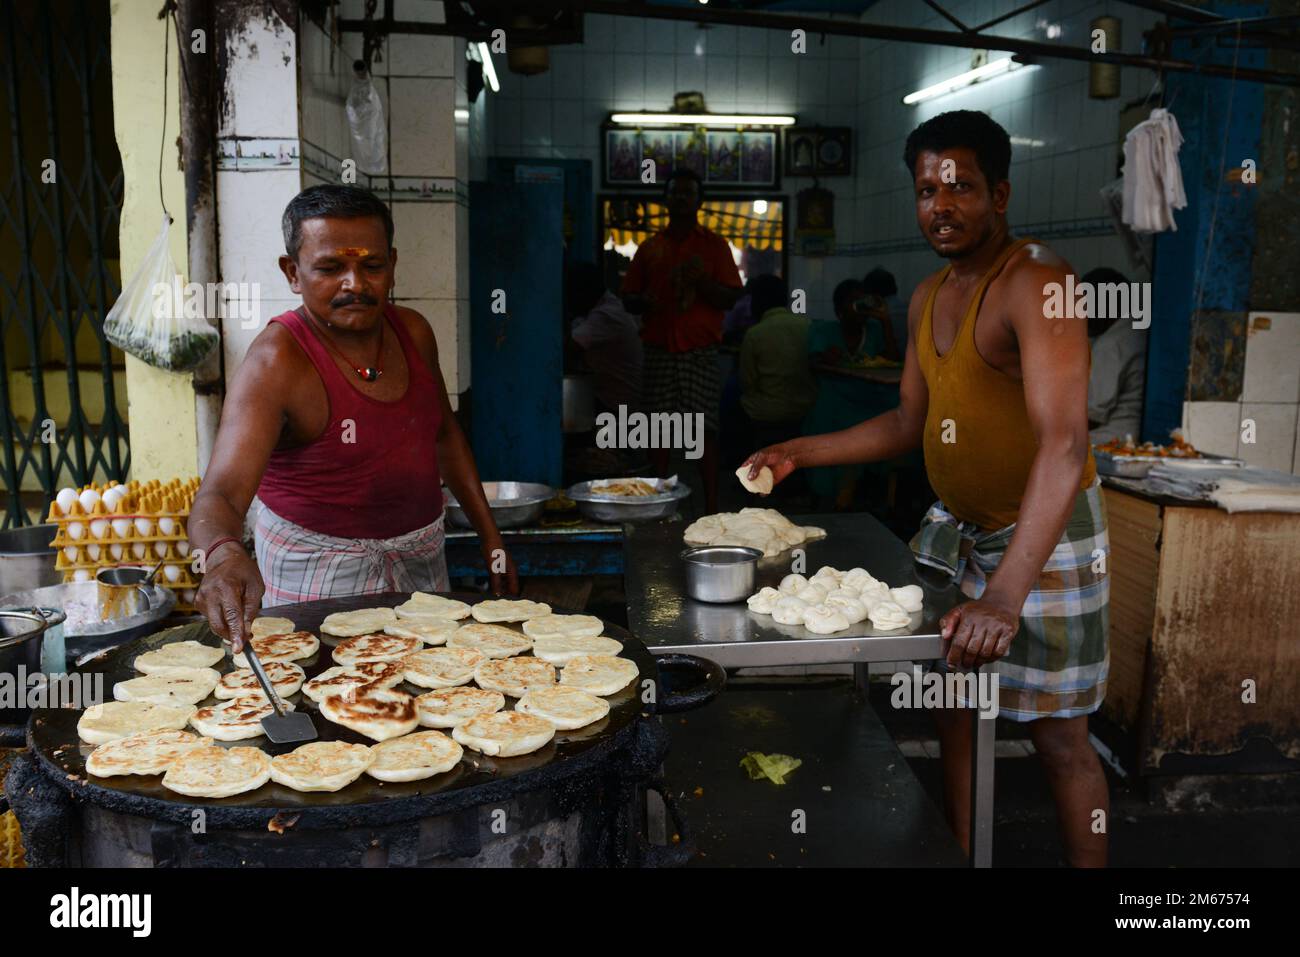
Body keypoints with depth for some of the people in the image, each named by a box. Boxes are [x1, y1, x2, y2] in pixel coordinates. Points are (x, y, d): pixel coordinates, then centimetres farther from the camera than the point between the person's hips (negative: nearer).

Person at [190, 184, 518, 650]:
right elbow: (220, 495, -33)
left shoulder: (412, 331, -3)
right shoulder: (276, 363, -23)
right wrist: (225, 555, -56)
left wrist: (490, 537, 9)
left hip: (421, 557, 6)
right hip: (320, 567, -6)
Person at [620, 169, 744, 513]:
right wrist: (642, 301, -7)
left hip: (701, 351, -2)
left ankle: (712, 506, -2)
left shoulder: (713, 244, 8)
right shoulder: (649, 247, 14)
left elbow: (731, 298, 1)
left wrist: (700, 281, -16)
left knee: (704, 427, -5)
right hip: (658, 350, 2)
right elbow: (627, 297, 16)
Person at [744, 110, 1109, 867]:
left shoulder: (1034, 281, -21)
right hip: (956, 526, 8)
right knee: (950, 701, 12)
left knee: (1058, 739, 2)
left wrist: (1005, 597, -40)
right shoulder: (929, 299, 7)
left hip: (1045, 535, -7)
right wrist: (800, 454, 11)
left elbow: (1064, 442, -32)